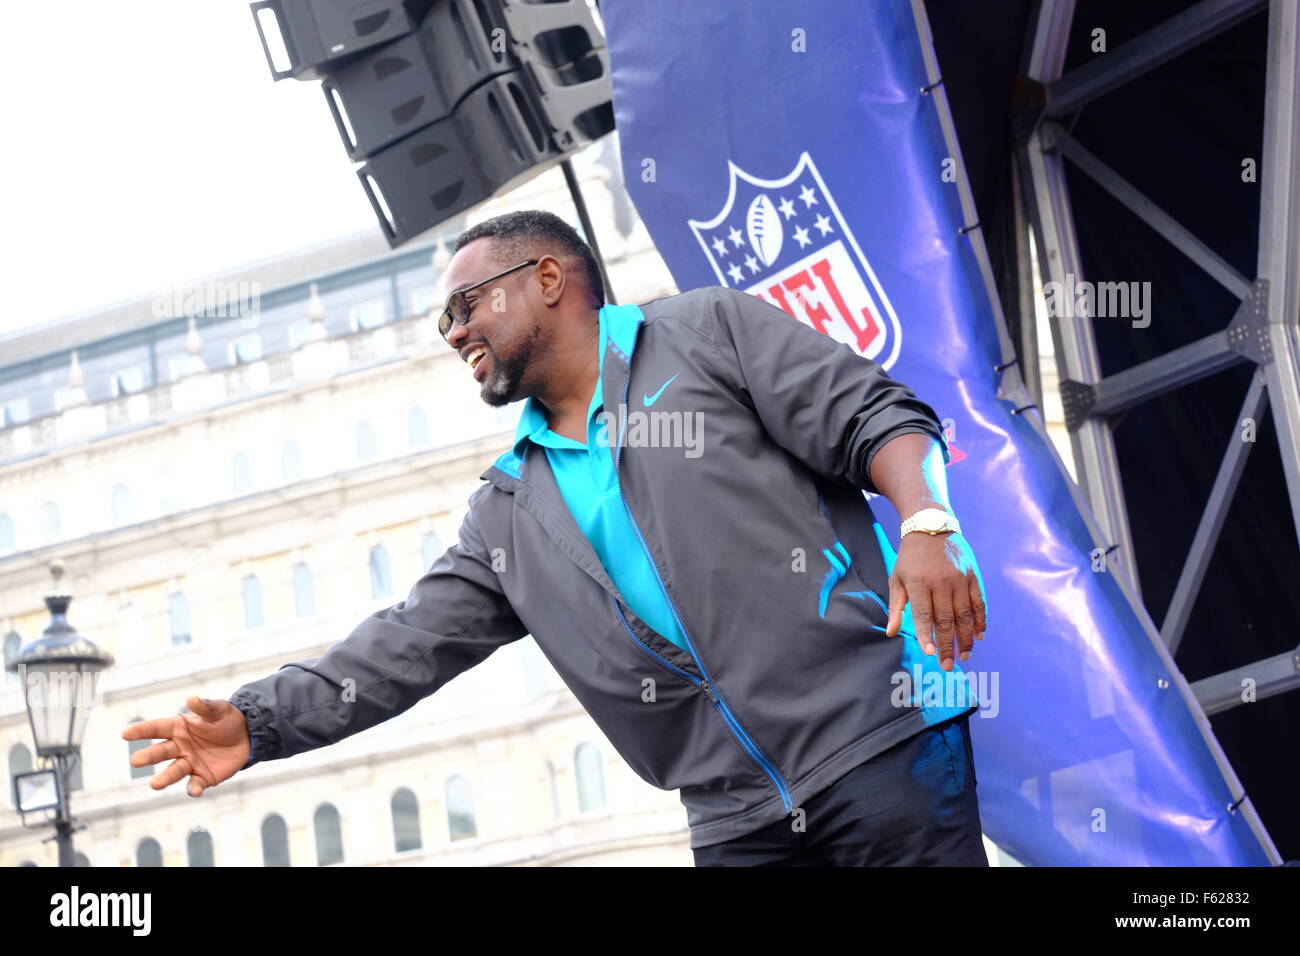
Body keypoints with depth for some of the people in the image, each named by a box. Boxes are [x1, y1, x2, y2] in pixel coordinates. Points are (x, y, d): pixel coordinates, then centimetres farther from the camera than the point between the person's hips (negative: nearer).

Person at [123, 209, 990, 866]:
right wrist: (259, 722, 6)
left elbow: (875, 418, -2)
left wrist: (927, 527, -21)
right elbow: (409, 644, 16)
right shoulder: (512, 512, 20)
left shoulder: (705, 331, 6)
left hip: (872, 742, -5)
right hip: (740, 817, 5)